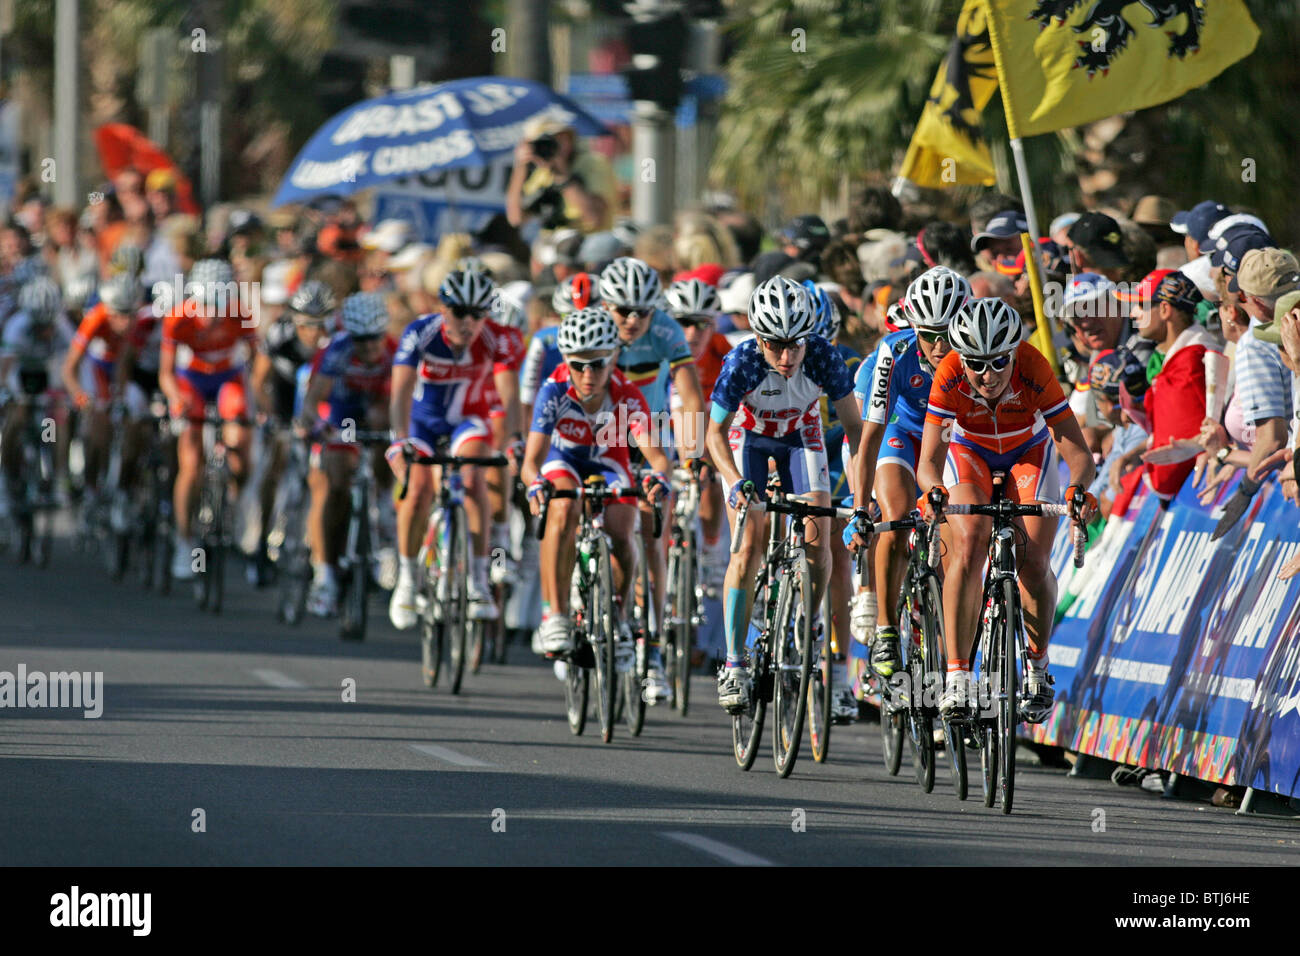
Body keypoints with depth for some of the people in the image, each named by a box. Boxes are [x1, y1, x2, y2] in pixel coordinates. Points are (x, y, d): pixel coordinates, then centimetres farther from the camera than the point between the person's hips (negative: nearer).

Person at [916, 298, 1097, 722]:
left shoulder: (1034, 372, -36)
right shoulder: (950, 377, -34)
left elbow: (1077, 452, -36)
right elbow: (928, 462, -35)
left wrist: (1078, 489, -56)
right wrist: (933, 491, -56)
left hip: (1028, 452, 0)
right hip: (969, 450, 0)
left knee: (1033, 560, -16)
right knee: (969, 543, -24)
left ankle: (1037, 669, 8)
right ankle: (956, 677, -22)